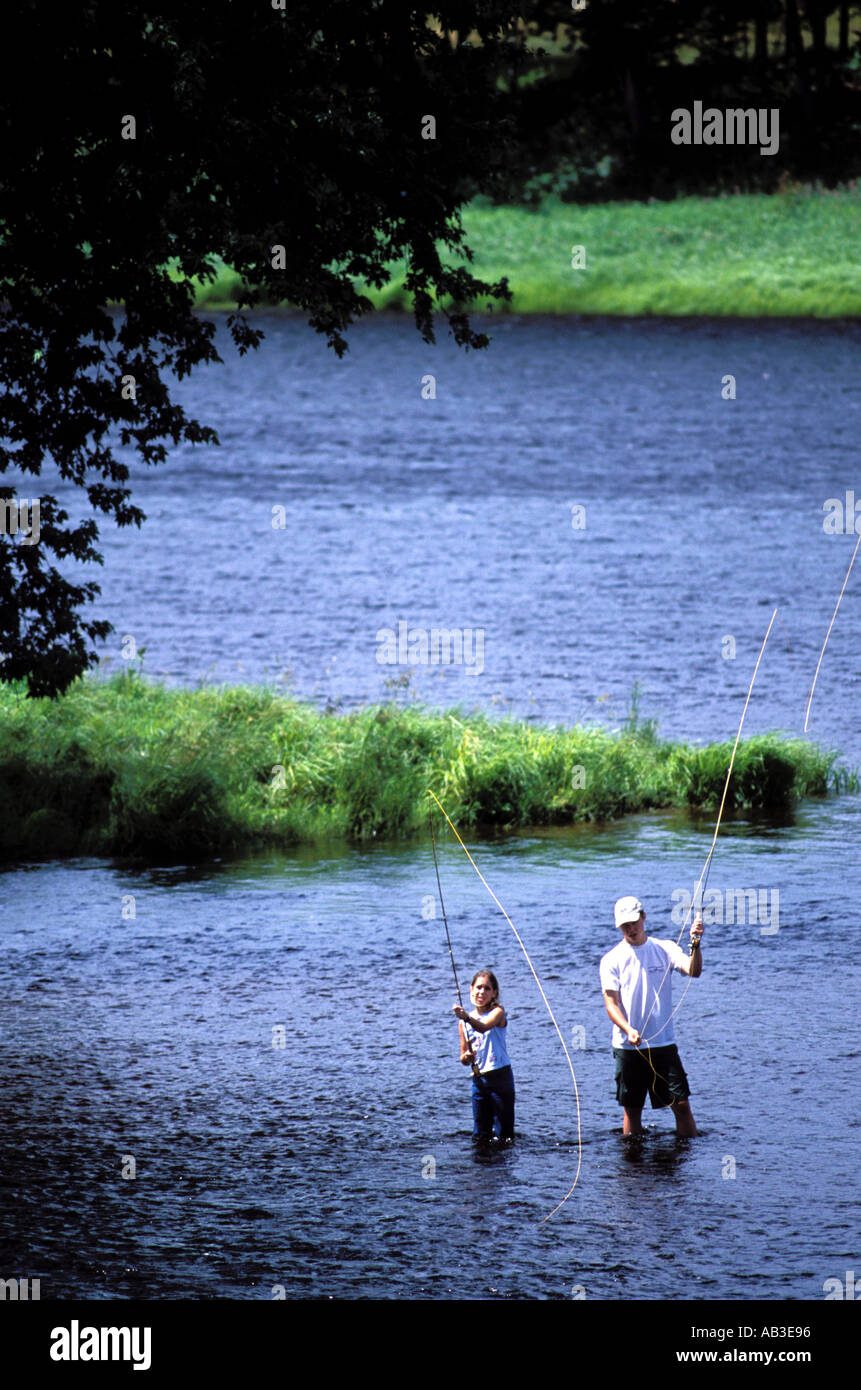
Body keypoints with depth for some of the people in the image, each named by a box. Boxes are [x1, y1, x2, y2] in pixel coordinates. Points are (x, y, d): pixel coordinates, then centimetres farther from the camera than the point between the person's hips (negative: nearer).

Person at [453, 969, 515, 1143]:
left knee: (504, 1137, -4)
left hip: (500, 1077, -5)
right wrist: (466, 1057, -11)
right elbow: (463, 1059, 13)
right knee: (479, 1135, 11)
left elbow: (484, 1027, -28)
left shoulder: (497, 1012, -5)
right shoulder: (464, 1023, 9)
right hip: (478, 1080, 5)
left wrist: (467, 1017, -47)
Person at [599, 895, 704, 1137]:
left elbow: (693, 970, -12)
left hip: (663, 1044, 0)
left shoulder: (664, 949, 3)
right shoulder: (612, 960, 2)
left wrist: (695, 945, -31)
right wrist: (628, 1030, -22)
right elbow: (611, 1002, -5)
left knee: (681, 1105, -4)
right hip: (628, 1046, 0)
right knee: (632, 1110, 6)